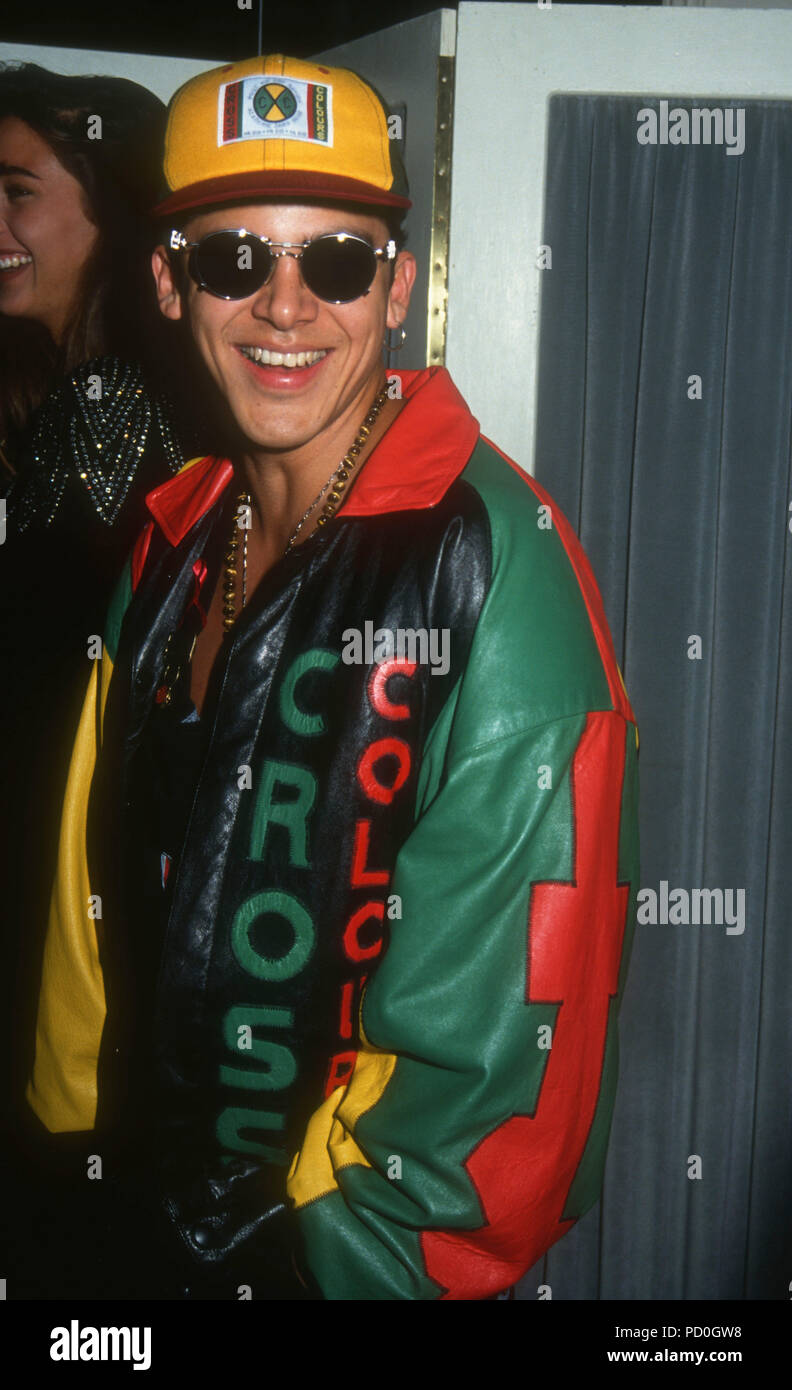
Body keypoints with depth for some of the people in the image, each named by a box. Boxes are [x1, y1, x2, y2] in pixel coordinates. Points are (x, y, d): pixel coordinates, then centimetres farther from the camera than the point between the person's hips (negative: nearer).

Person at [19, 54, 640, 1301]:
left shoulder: (490, 558, -20)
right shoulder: (177, 543, 0)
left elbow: (503, 998, -21)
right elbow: (101, 880, 7)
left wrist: (360, 1235, -15)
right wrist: (80, 1128, 8)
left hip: (350, 1248, -5)